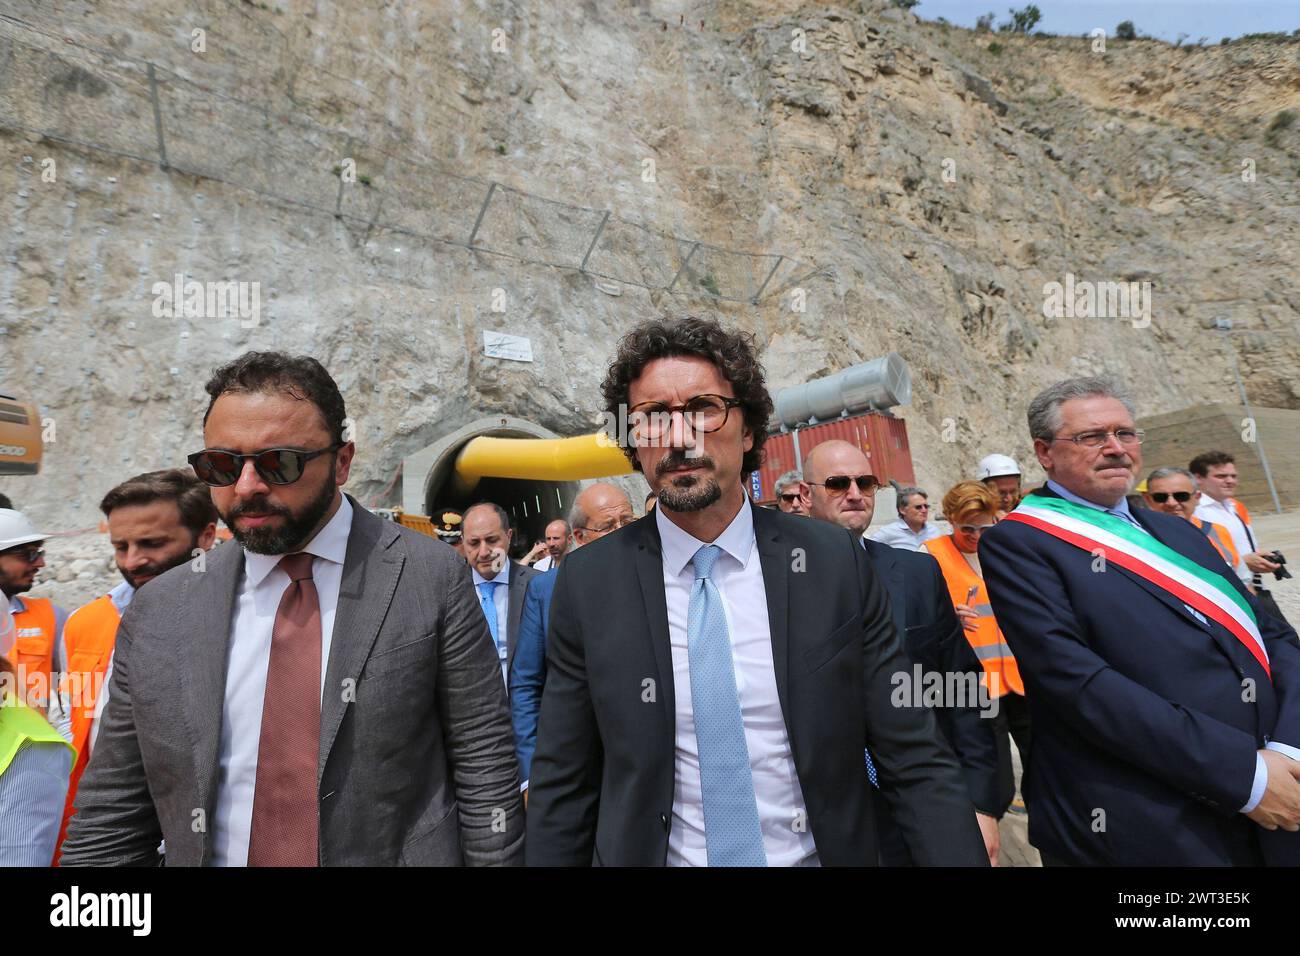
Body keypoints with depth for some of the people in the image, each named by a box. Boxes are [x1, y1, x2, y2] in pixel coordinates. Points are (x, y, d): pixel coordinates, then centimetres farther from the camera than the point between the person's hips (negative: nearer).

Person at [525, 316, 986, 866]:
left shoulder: (834, 562, -12)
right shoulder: (588, 583, -12)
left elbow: (915, 764, -8)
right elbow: (562, 786, -6)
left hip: (820, 852, 1)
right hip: (647, 852, 0)